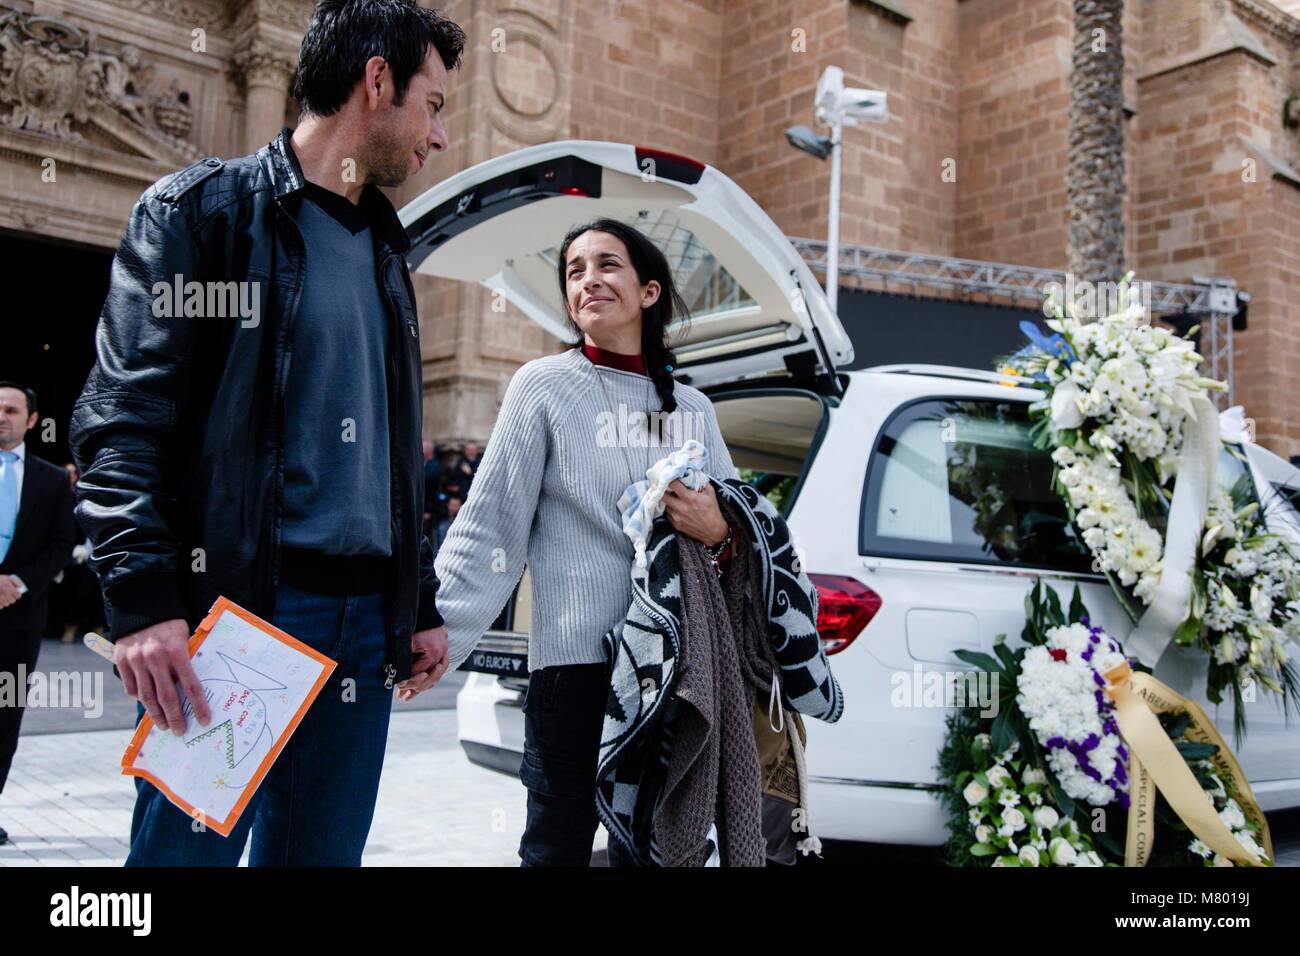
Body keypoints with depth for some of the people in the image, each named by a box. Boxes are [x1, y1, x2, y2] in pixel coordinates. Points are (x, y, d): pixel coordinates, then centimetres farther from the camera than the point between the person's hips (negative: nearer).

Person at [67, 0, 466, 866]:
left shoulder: (383, 251, 20)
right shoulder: (207, 208, 0)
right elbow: (123, 415, -9)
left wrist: (423, 604, 17)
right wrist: (144, 598, -19)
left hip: (366, 620, 6)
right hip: (236, 607, -6)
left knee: (322, 852, 10)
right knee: (190, 848, -4)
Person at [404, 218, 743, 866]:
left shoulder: (692, 407, 12)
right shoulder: (545, 386, 0)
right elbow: (490, 527, -4)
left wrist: (719, 531, -8)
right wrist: (443, 633, -14)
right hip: (575, 658, -4)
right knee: (560, 841, -1)